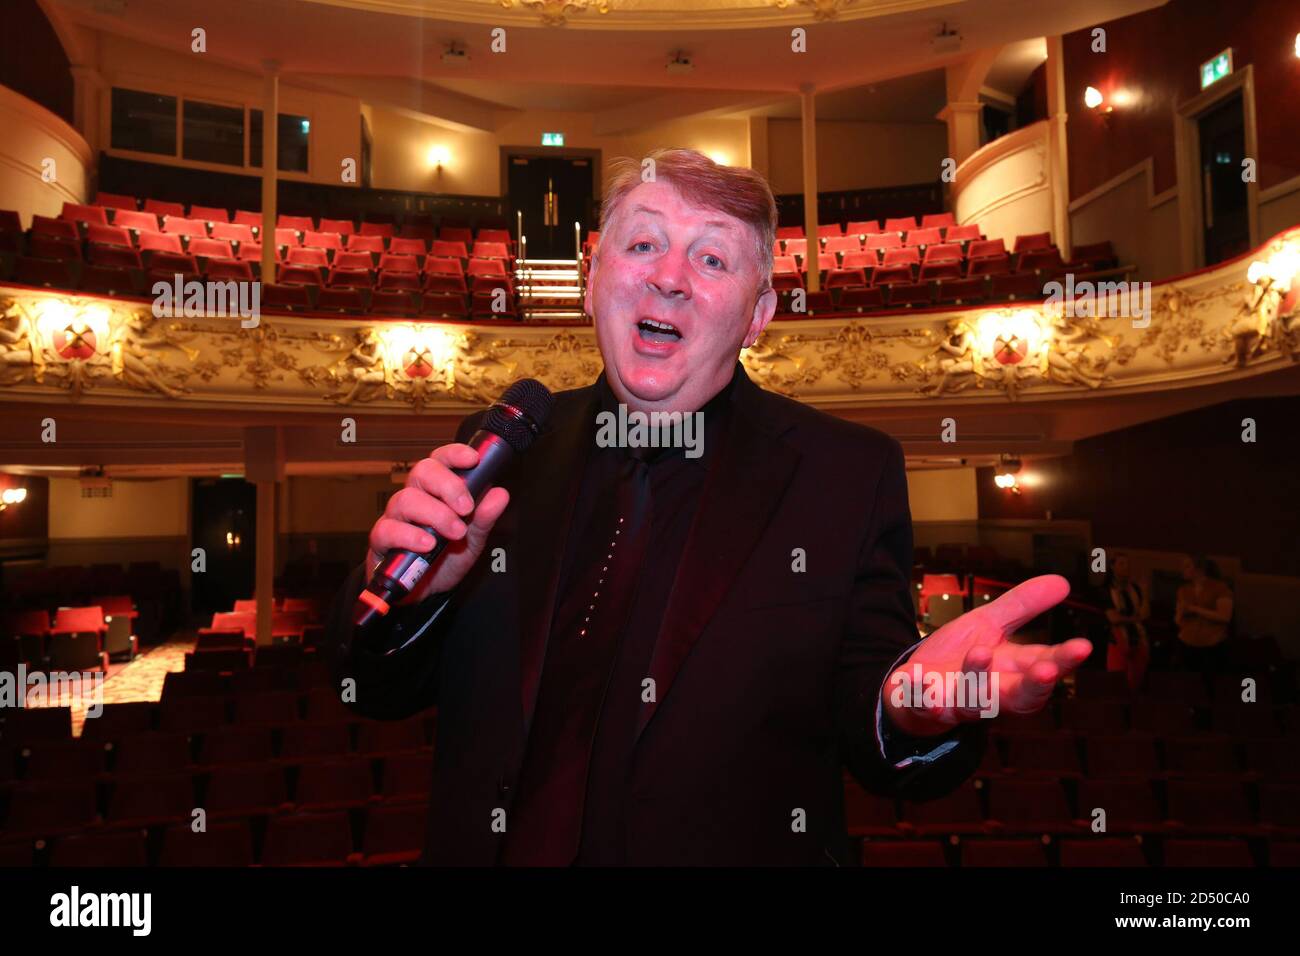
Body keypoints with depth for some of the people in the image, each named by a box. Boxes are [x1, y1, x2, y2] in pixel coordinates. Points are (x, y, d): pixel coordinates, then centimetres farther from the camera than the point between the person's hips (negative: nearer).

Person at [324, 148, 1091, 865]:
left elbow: (868, 744, -8)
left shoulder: (851, 473, -10)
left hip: (745, 849, -1)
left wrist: (913, 706, -29)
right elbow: (381, 695, 0)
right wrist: (406, 595, -19)